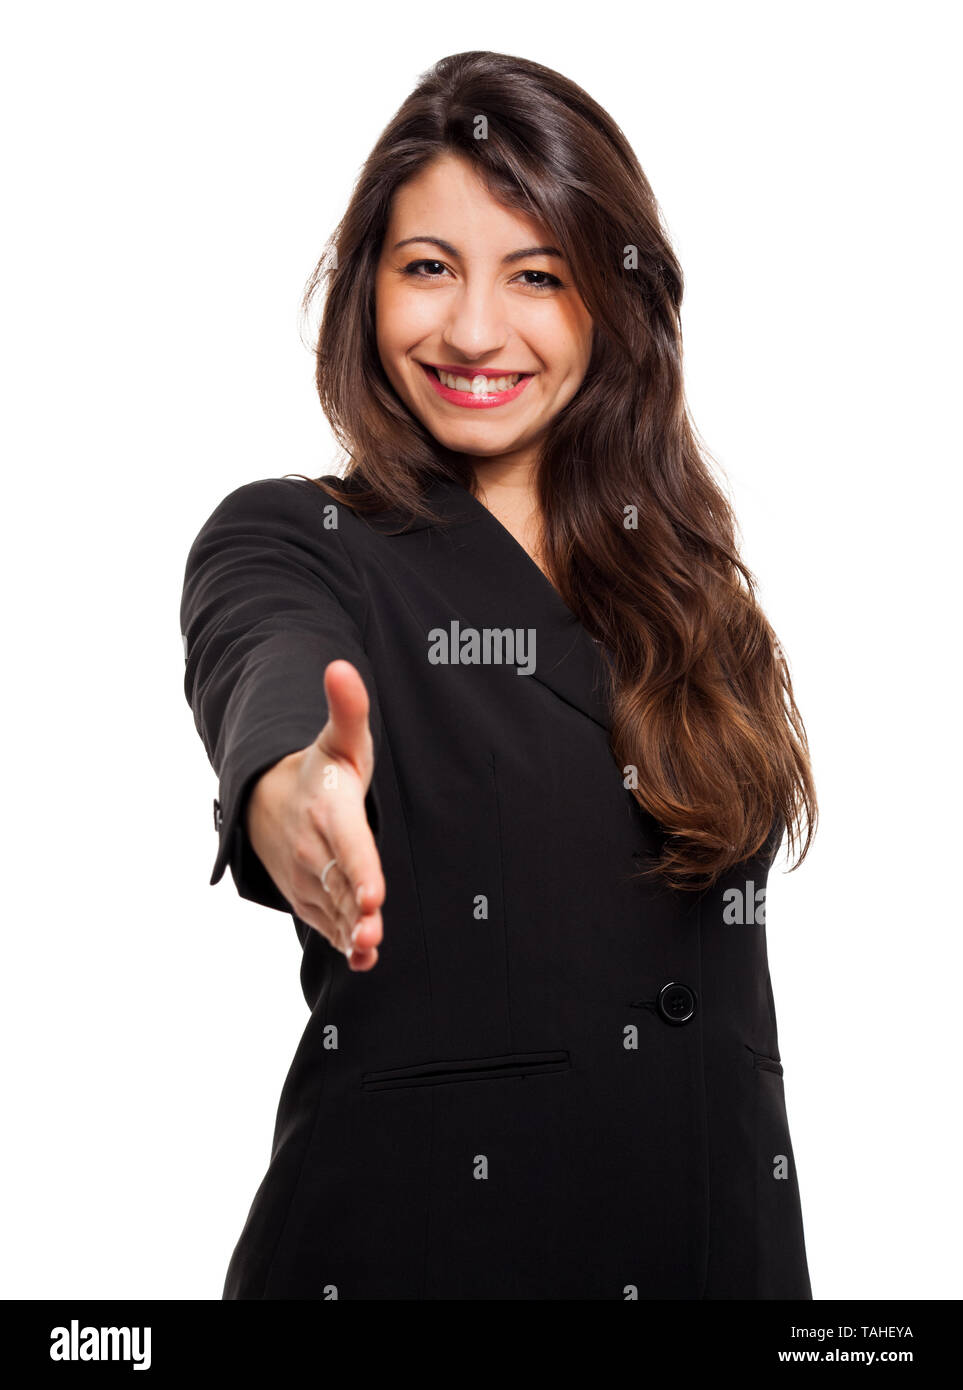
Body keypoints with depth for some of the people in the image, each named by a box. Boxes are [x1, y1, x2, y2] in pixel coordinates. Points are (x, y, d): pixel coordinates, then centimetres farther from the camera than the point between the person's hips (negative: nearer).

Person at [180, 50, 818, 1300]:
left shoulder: (681, 564, 7)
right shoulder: (283, 542, -5)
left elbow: (719, 949, 11)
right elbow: (270, 683, -29)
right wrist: (287, 789, -52)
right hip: (405, 1229, -3)